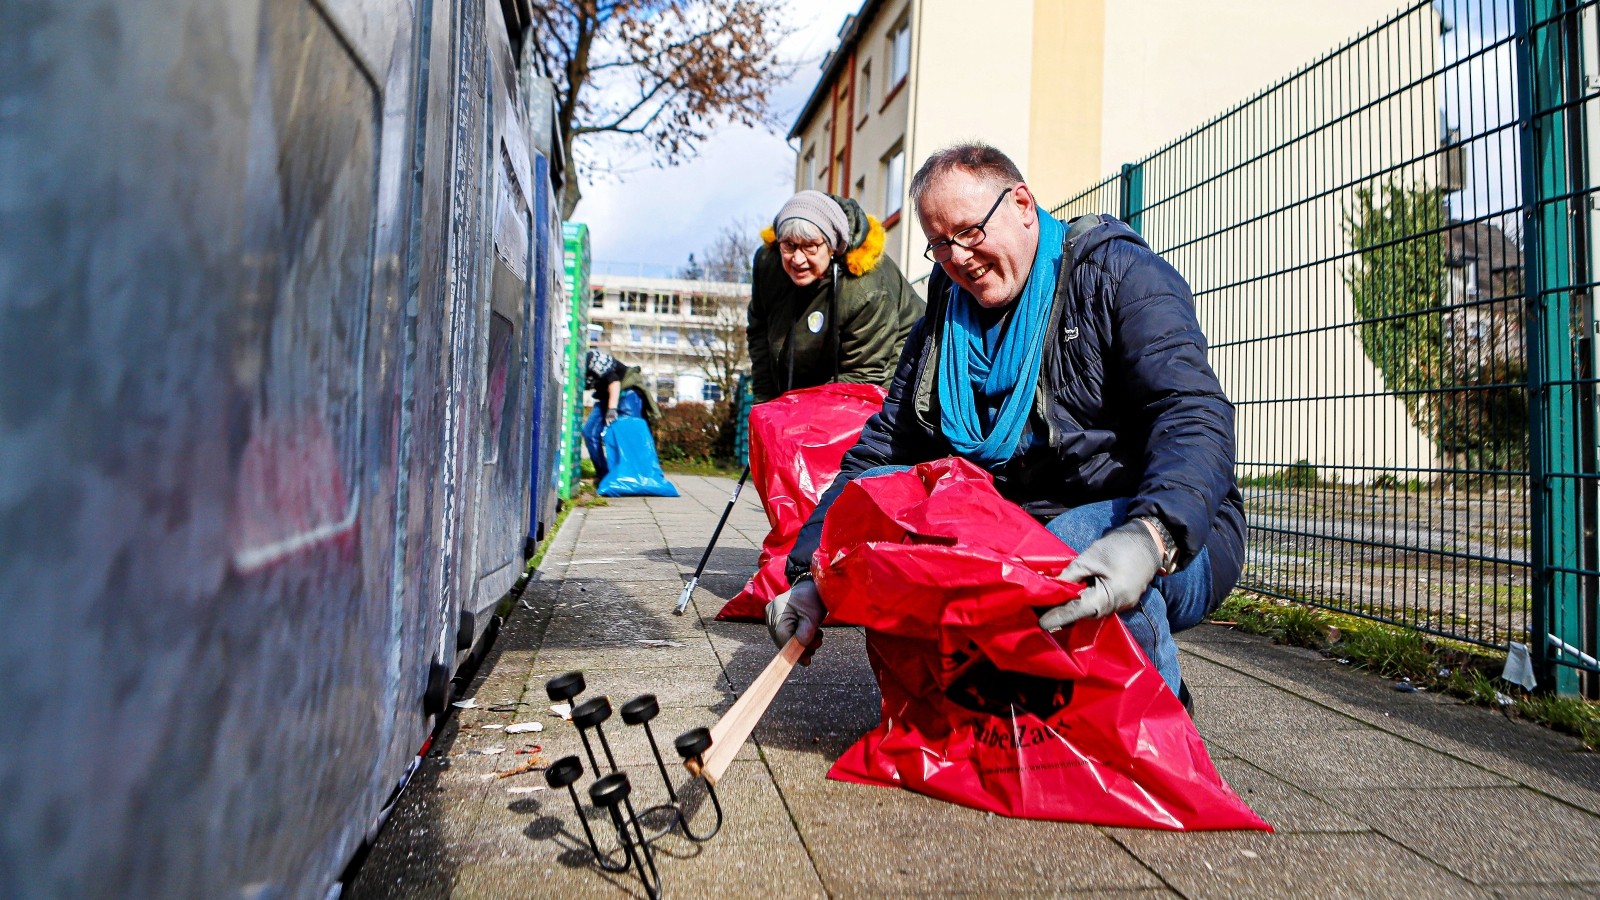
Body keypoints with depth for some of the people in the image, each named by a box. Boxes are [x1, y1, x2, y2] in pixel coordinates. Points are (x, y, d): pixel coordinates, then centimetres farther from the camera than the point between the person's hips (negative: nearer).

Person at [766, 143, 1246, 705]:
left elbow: (1194, 413, -21)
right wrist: (811, 572, -8)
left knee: (1078, 542, -38)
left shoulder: (1119, 274, -6)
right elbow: (879, 450, 6)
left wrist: (1149, 537, -42)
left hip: (1175, 539, -4)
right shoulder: (942, 322, 11)